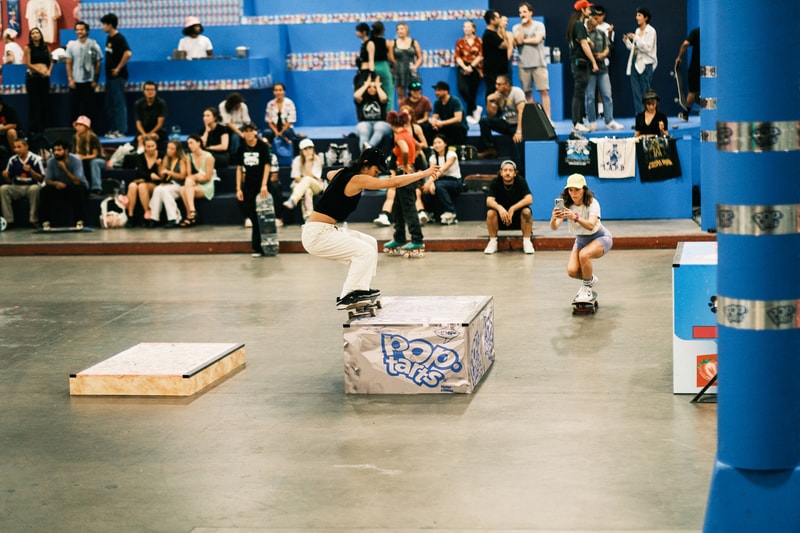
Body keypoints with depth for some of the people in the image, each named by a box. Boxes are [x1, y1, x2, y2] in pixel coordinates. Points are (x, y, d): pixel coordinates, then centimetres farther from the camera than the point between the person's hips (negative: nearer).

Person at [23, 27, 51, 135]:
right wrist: (40, 71, -12)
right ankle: (34, 129, 1)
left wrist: (49, 71, -3)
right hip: (33, 77, -3)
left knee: (45, 102, 2)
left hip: (45, 77, 4)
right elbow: (28, 64, -6)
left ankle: (44, 128, 8)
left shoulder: (46, 48, 10)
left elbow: (51, 61, 15)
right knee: (34, 103, -2)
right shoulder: (28, 48, 0)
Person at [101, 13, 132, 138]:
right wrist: (109, 69, 15)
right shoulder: (109, 38, 13)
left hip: (118, 76, -10)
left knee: (118, 104, -6)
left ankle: (120, 130, -2)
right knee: (110, 104, 12)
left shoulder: (119, 38, -14)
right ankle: (112, 129, 18)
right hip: (110, 76, 10)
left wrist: (118, 68, -20)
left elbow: (128, 53, -27)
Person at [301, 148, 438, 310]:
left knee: (370, 243, 15)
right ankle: (345, 298, -10)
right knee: (366, 252, -13)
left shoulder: (343, 172, 12)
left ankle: (360, 289, 14)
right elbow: (394, 182, -18)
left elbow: (329, 174, 38)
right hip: (317, 235, -10)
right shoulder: (358, 179, -15)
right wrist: (423, 174, -11)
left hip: (325, 230, 10)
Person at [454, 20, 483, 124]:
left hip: (475, 68, -1)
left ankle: (469, 114, 7)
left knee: (472, 91, -1)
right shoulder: (460, 41, 9)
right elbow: (457, 57, 2)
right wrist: (464, 67, -13)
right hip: (463, 68, 1)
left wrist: (471, 66, -13)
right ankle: (475, 108, -2)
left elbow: (481, 56, -3)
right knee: (462, 89, -19)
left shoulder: (479, 41, 5)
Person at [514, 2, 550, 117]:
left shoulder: (539, 25, 5)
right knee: (527, 93, 4)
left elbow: (537, 40, -10)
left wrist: (524, 40, -3)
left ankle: (547, 118, -7)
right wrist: (522, 25, -3)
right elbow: (519, 41, -8)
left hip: (539, 63, -2)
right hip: (524, 65, 2)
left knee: (544, 91, -6)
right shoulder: (517, 28, 9)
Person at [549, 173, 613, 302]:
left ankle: (587, 287, -11)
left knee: (584, 255, -34)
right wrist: (553, 219, -55)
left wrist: (575, 218, -61)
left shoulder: (592, 203, -26)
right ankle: (590, 279, 19)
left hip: (600, 237, -4)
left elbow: (591, 226, -43)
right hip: (581, 239, 4)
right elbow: (554, 227, -31)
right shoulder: (565, 205, -18)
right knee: (572, 271, -15)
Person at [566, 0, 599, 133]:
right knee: (579, 93, -10)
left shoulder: (573, 24, 16)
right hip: (581, 62, -10)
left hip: (575, 61, 10)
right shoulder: (579, 25, -13)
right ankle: (576, 124, -11)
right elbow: (584, 45, -18)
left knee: (579, 94, 12)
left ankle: (578, 122, 15)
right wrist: (594, 62, -17)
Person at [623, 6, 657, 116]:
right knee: (636, 92, 5)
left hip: (646, 64, -7)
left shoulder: (651, 31, -5)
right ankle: (639, 115, 9)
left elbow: (648, 48, -16)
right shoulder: (637, 30, 14)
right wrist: (626, 41, 4)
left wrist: (635, 38, -17)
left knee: (645, 92, -6)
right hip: (635, 63, 7)